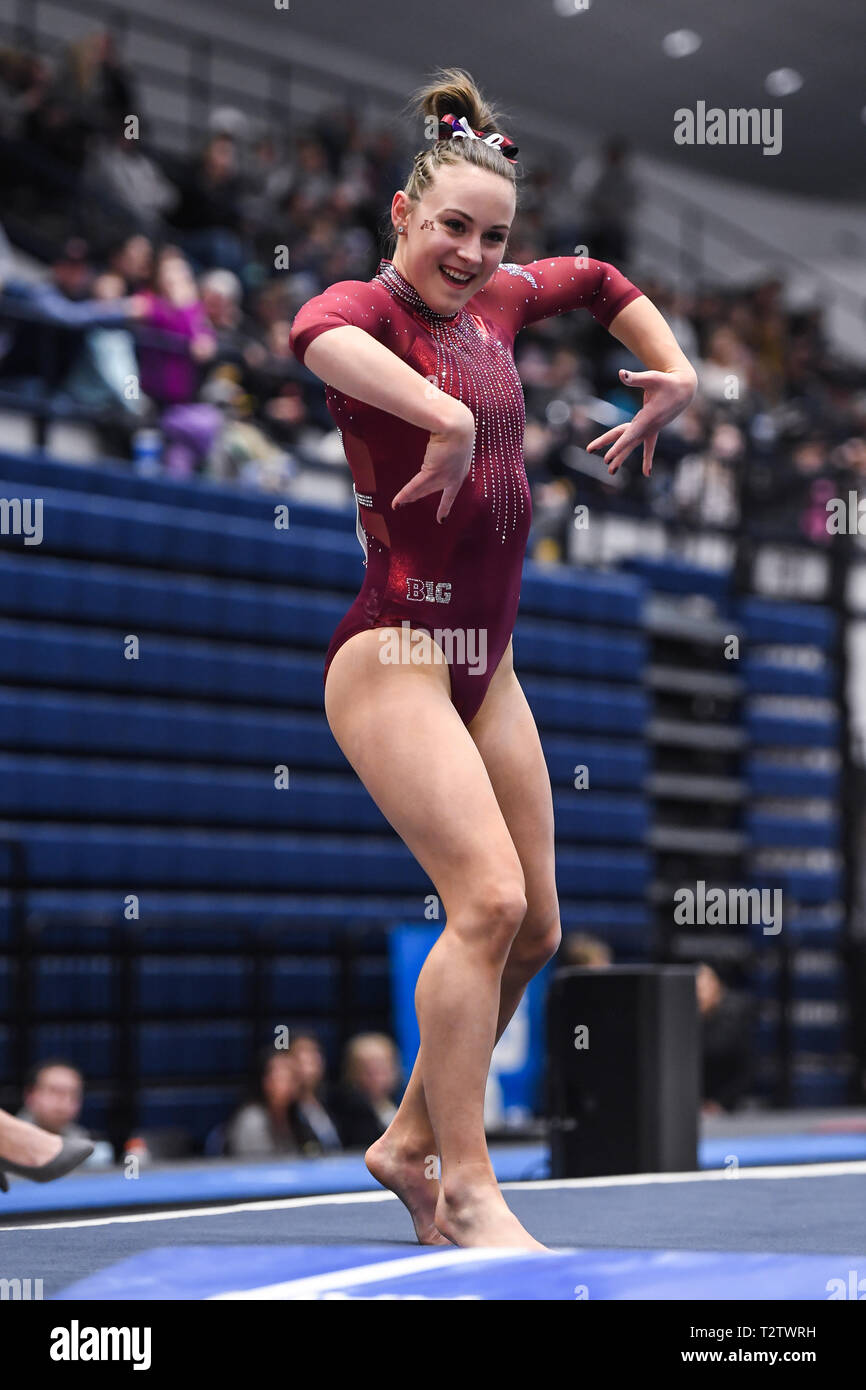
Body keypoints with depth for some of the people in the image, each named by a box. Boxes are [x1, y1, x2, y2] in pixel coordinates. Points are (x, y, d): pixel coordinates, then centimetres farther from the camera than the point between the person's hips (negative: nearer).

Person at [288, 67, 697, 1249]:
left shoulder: (496, 302, 10)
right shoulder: (369, 309, -11)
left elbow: (601, 282, 32)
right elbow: (315, 335, -38)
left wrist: (675, 374, 19)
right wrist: (448, 419, -43)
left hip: (486, 660, 9)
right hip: (395, 652, -9)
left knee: (533, 929, 11)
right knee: (489, 898, -21)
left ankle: (410, 1142, 25)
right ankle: (467, 1190, -13)